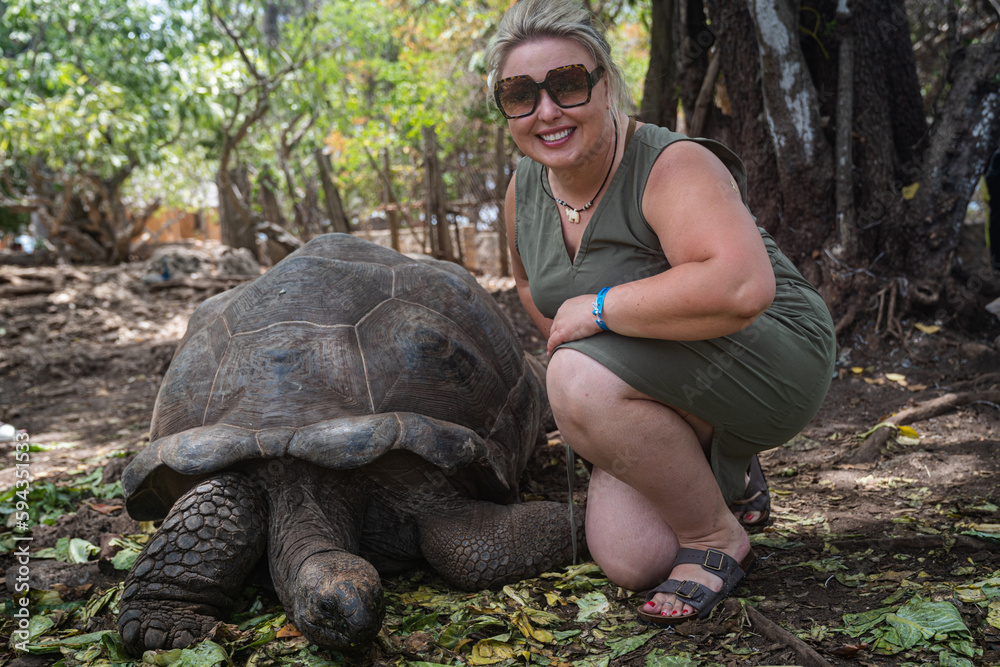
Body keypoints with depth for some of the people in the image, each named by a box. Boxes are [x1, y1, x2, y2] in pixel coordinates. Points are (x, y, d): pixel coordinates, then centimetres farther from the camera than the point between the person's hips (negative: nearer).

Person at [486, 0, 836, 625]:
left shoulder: (673, 166, -24)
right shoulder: (524, 192, 0)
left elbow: (742, 287, -42)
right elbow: (533, 284, 23)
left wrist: (600, 308, -31)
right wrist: (570, 339, 7)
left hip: (771, 362, -7)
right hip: (654, 397, 7)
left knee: (583, 381, -32)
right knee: (628, 559, -8)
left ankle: (720, 539, -9)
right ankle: (727, 477, 23)